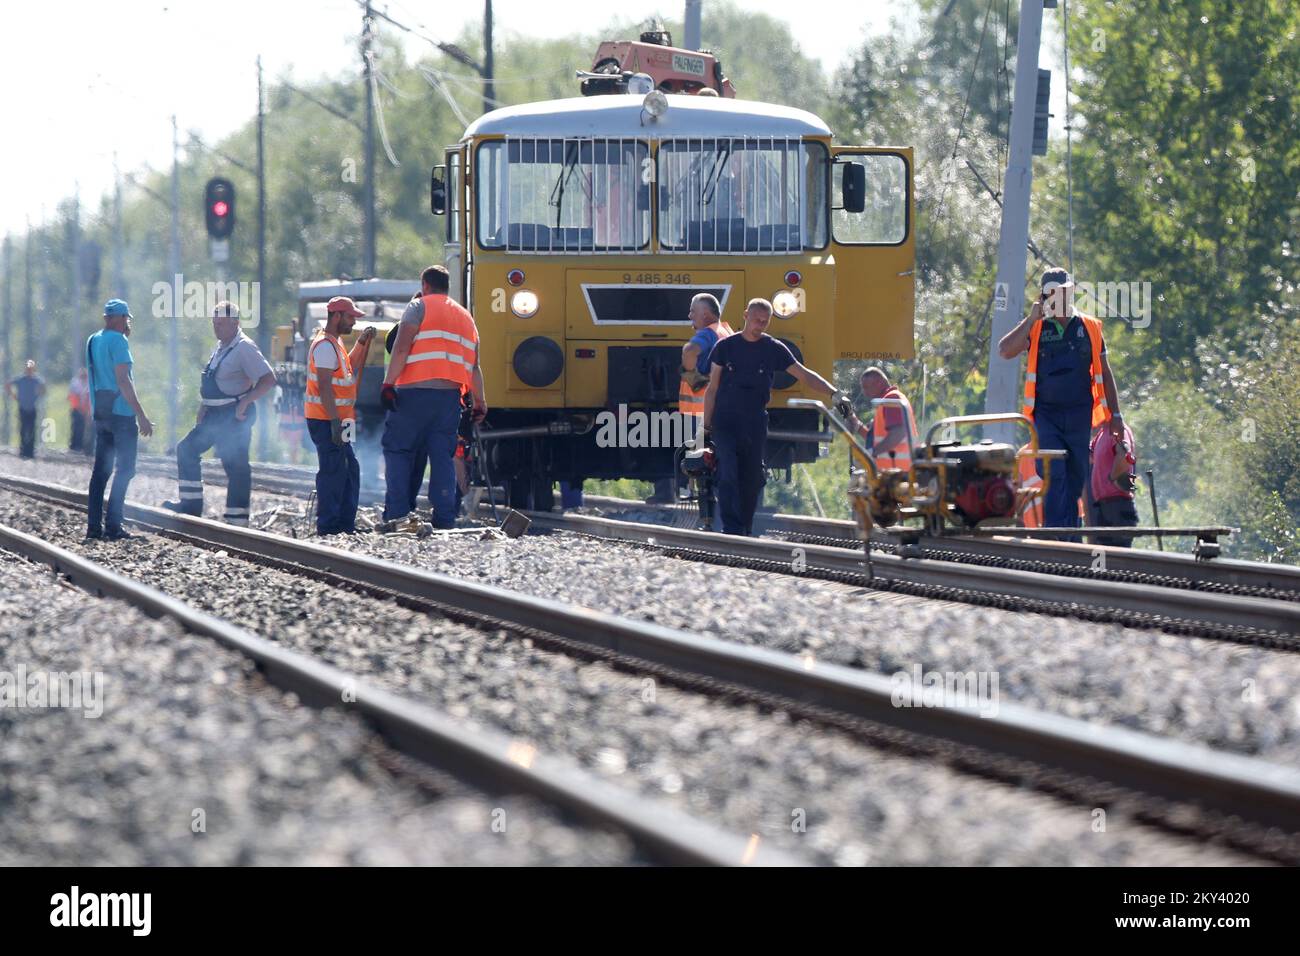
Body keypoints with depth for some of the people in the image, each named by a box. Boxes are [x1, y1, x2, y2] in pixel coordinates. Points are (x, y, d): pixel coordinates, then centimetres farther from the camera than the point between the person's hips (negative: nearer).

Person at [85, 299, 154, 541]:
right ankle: (113, 526, -11)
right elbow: (123, 380, -18)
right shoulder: (118, 340, -12)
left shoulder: (93, 341, 14)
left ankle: (94, 526, 6)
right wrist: (141, 415, -18)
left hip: (100, 412, 8)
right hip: (121, 412, -8)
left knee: (101, 469, 10)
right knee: (125, 469, -5)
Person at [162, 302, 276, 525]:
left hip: (234, 417, -10)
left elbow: (268, 380, -22)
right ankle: (191, 504, 17)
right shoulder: (220, 347, 14)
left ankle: (237, 520, -3)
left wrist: (244, 403, -22)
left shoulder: (243, 348, -15)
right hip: (214, 415, 10)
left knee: (235, 466, -6)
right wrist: (203, 408, 15)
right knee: (187, 449, 13)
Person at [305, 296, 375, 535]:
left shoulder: (334, 344, 18)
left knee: (349, 469, 14)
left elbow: (351, 366, 35)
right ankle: (328, 525, -8)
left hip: (335, 419, 11)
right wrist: (335, 421, -24)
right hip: (325, 419, -11)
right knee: (333, 470, -10)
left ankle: (346, 524, 18)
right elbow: (324, 386, -21)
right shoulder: (325, 345, -14)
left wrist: (362, 342, 21)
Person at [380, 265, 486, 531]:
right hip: (450, 396, 5)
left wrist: (389, 383, -14)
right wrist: (479, 404, 23)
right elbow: (474, 366, 20)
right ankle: (445, 520, 1)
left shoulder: (420, 307, 4)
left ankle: (397, 515, -8)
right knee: (442, 456, 7)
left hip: (415, 391, -5)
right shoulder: (465, 316, 22)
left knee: (398, 450, 1)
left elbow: (402, 347, -9)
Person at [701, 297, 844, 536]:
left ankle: (745, 532, 15)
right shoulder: (725, 347, 3)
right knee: (728, 476, -15)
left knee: (752, 480, 5)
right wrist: (706, 427, 3)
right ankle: (731, 532, -20)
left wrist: (833, 393, -11)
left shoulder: (774, 349, 5)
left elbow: (804, 375, 3)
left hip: (755, 424, 2)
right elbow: (712, 389, 7)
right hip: (725, 422, -2)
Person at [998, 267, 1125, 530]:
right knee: (1053, 475, -14)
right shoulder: (1035, 329, 4)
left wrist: (1114, 414, 10)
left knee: (1076, 479, 5)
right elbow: (1006, 350, -12)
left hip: (1079, 416, 2)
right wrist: (1032, 318, -11)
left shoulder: (1090, 328, 10)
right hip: (1046, 414, -2)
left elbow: (1104, 373, 14)